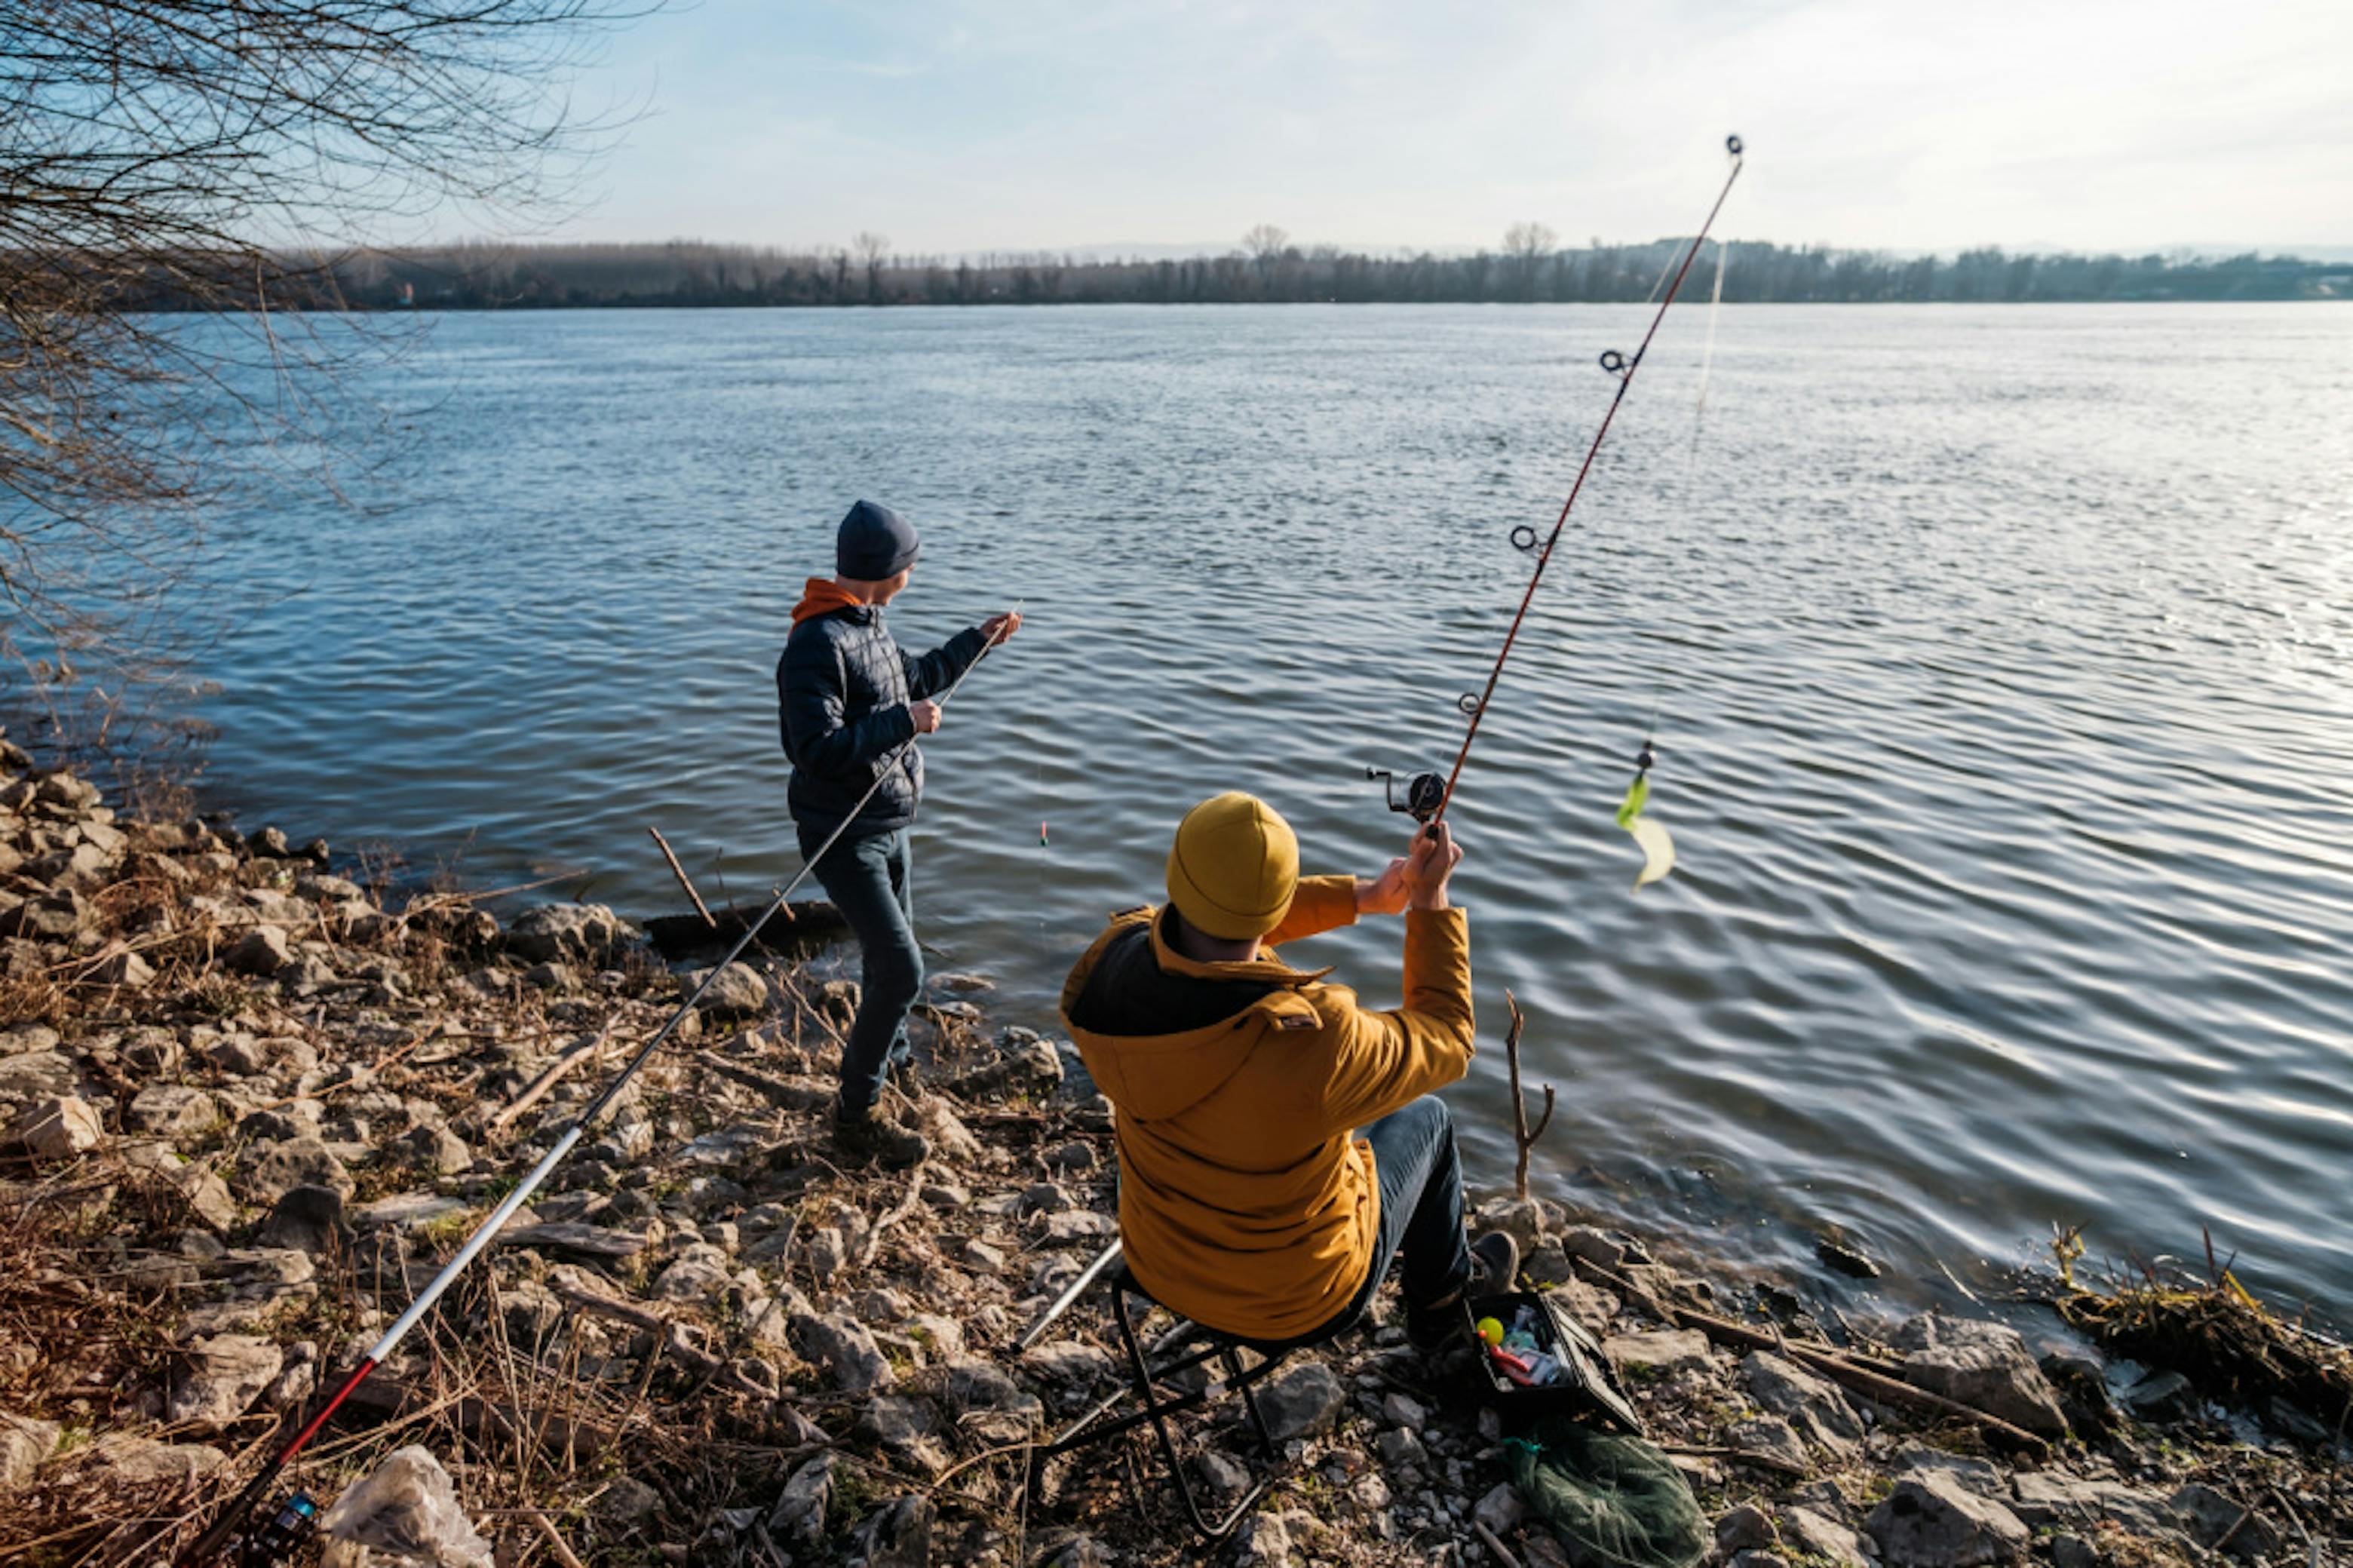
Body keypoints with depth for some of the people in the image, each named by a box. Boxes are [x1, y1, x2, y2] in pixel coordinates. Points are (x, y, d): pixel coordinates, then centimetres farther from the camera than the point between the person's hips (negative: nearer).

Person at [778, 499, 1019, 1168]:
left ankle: (895, 1060, 46)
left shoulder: (867, 625, 8)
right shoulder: (819, 642, -24)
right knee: (901, 969, -10)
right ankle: (857, 1114, 6)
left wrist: (977, 639, 27)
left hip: (889, 825, 10)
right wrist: (903, 722, -27)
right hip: (845, 836, -10)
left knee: (890, 955, 23)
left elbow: (914, 680, 26)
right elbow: (817, 748, -30)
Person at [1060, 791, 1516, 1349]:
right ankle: (1443, 1293, 47)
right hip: (1297, 1305, -4)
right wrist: (1430, 903, -10)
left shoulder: (1117, 960, -24)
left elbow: (1209, 924, -1)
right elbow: (1445, 1044, -18)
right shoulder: (1312, 1047, -40)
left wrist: (1362, 896, -1)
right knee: (1424, 1116, 20)